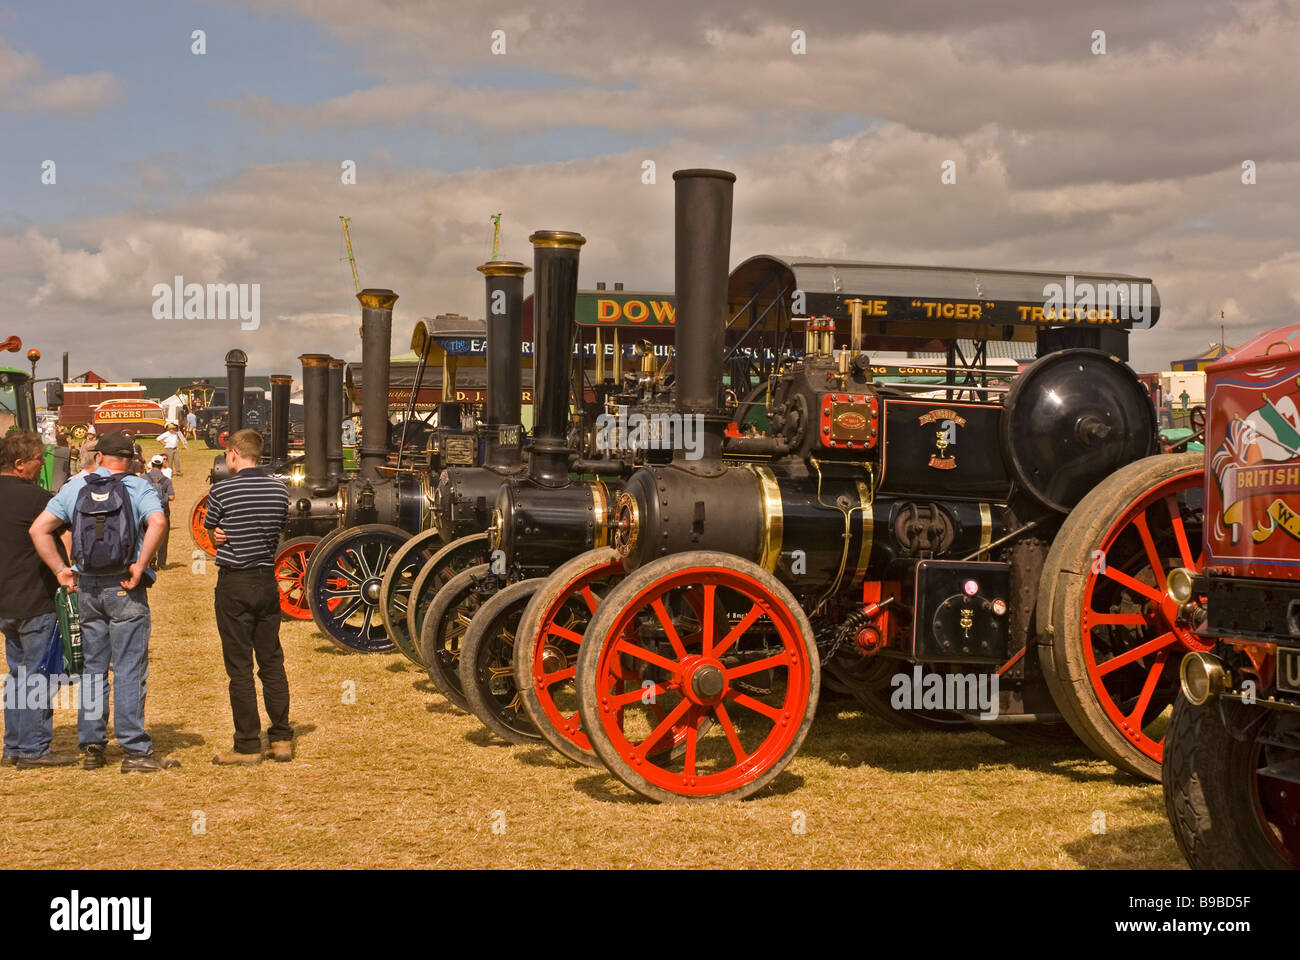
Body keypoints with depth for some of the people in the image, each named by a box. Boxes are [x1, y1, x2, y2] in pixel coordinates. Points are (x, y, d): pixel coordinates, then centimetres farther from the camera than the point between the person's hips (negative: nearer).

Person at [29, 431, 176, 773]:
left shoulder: (74, 488, 7)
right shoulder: (138, 487, -3)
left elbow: (38, 530, 1)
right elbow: (157, 522, -23)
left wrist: (60, 569, 4)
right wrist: (140, 565, -17)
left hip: (86, 588, 3)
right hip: (125, 590, -3)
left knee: (92, 669, 13)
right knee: (129, 670, -1)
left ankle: (91, 747, 16)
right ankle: (135, 750, -1)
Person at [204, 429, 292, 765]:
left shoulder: (222, 490, -11)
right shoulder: (279, 490, 2)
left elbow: (212, 532, 0)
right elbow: (278, 531, 9)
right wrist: (245, 540, 6)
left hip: (234, 582, -4)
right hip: (267, 580, 4)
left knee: (239, 667, 0)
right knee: (272, 662, 11)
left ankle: (248, 746, 3)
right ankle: (282, 739, 13)